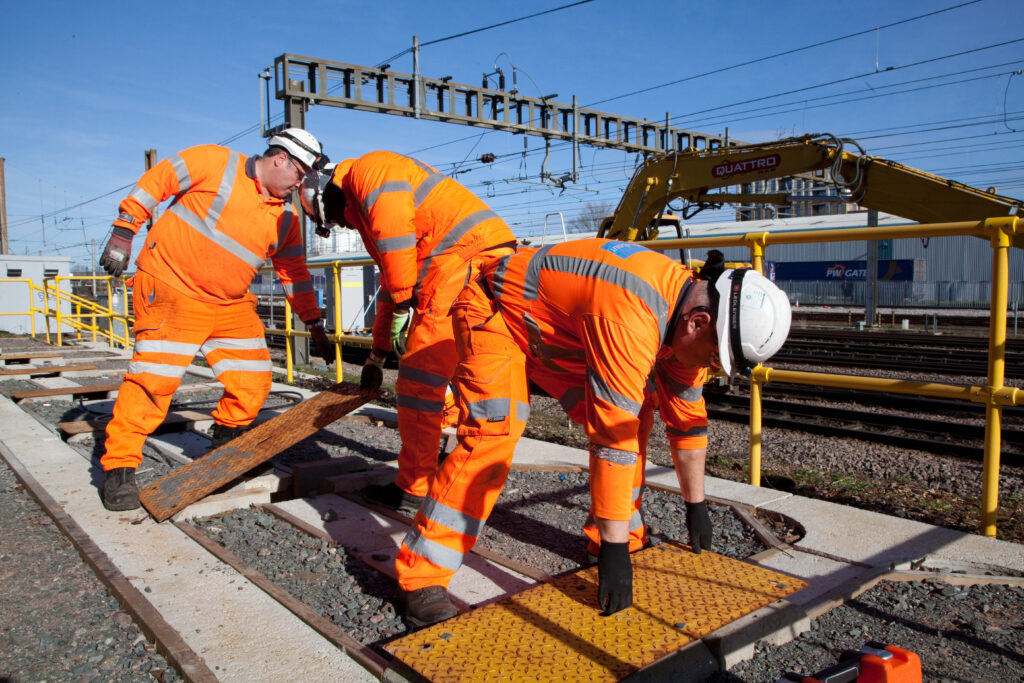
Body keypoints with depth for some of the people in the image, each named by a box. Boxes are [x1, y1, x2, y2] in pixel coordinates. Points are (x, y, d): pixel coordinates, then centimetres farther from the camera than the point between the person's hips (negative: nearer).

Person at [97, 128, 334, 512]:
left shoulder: (285, 216, 9)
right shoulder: (216, 163, -7)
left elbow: (294, 271, 13)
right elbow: (154, 182, -3)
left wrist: (315, 325, 11)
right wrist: (124, 232, -7)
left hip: (230, 305, 6)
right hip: (170, 290, -6)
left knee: (253, 382, 3)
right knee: (154, 378, -11)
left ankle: (225, 446, 28)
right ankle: (118, 467, 4)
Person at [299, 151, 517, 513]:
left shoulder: (369, 171, 4)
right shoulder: (364, 212, 34)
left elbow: (395, 234, -14)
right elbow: (390, 284, 36)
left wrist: (403, 306, -6)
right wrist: (377, 354, 37)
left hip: (466, 261, -10)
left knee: (420, 377, -6)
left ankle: (414, 489, 1)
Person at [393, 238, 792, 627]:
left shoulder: (687, 305, -9)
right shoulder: (630, 320, -39)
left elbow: (687, 418, 2)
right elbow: (613, 438, -39)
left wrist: (696, 506, 8)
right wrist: (613, 547, -33)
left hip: (557, 330, 9)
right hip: (495, 313, -8)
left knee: (634, 415, 0)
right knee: (494, 432, -25)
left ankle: (628, 536, 13)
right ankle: (421, 577, -16)